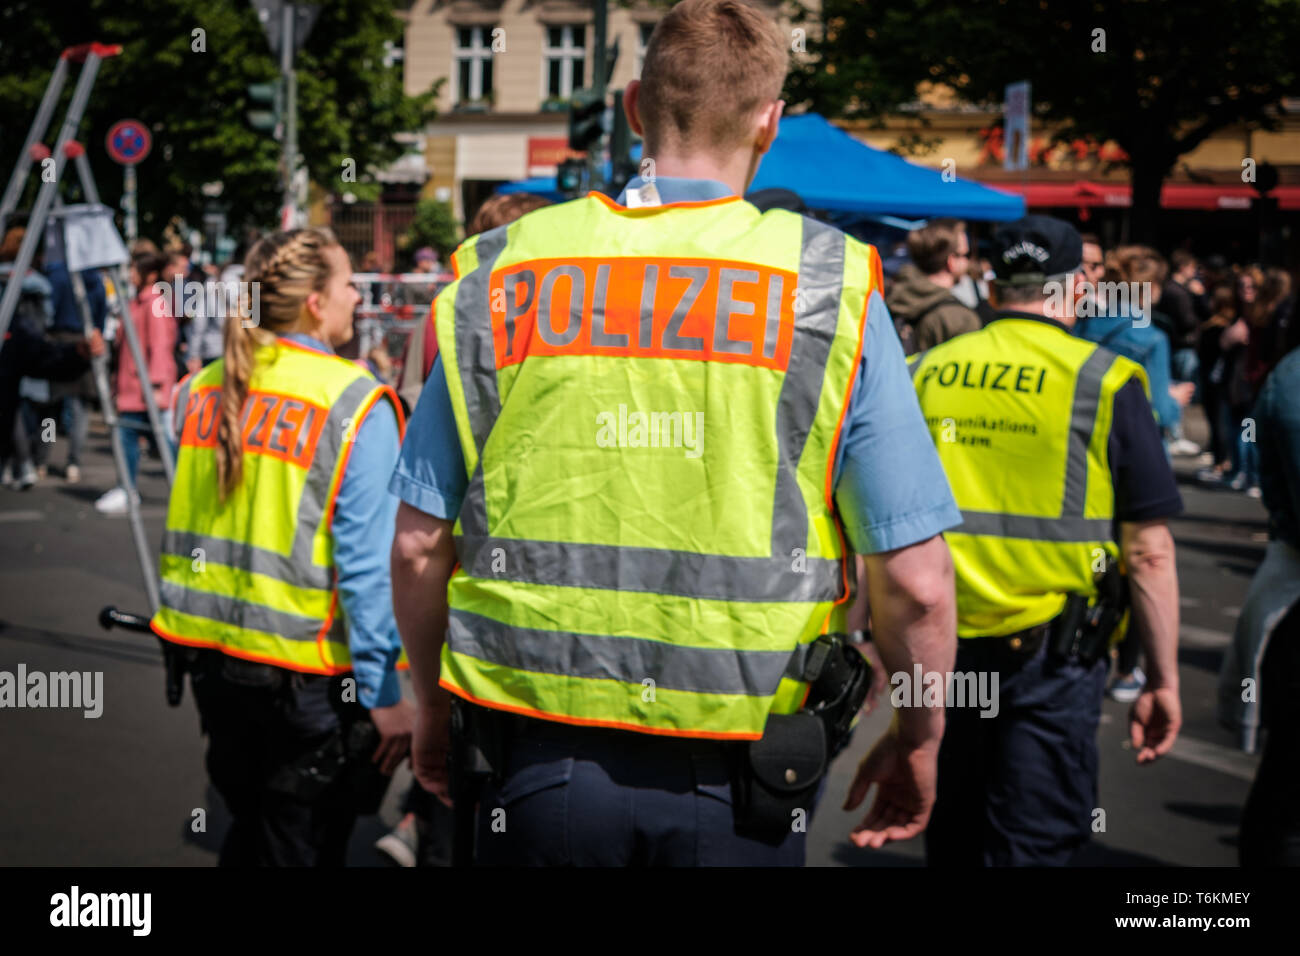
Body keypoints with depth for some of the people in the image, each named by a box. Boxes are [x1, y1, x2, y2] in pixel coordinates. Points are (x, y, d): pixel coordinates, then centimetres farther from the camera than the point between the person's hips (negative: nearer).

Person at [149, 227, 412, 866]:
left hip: (211, 653, 7)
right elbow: (366, 562, -18)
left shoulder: (204, 388, 5)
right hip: (304, 673, -6)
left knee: (247, 833, 23)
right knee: (300, 847, 7)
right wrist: (383, 693, -15)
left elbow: (187, 525, 14)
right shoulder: (354, 404, -15)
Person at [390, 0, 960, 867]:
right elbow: (915, 579, -7)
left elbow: (419, 544, 4)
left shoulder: (498, 278, 1)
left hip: (539, 760, 1)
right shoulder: (832, 292, -4)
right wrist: (918, 739, 10)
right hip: (735, 786, -1)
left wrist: (434, 705, 19)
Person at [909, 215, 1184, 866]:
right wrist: (1163, 680, 1)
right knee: (1031, 845, 2)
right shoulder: (1104, 383, -5)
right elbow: (1147, 552, -6)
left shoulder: (923, 374, 5)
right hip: (1053, 656, -4)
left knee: (952, 840, 18)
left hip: (938, 647, 4)